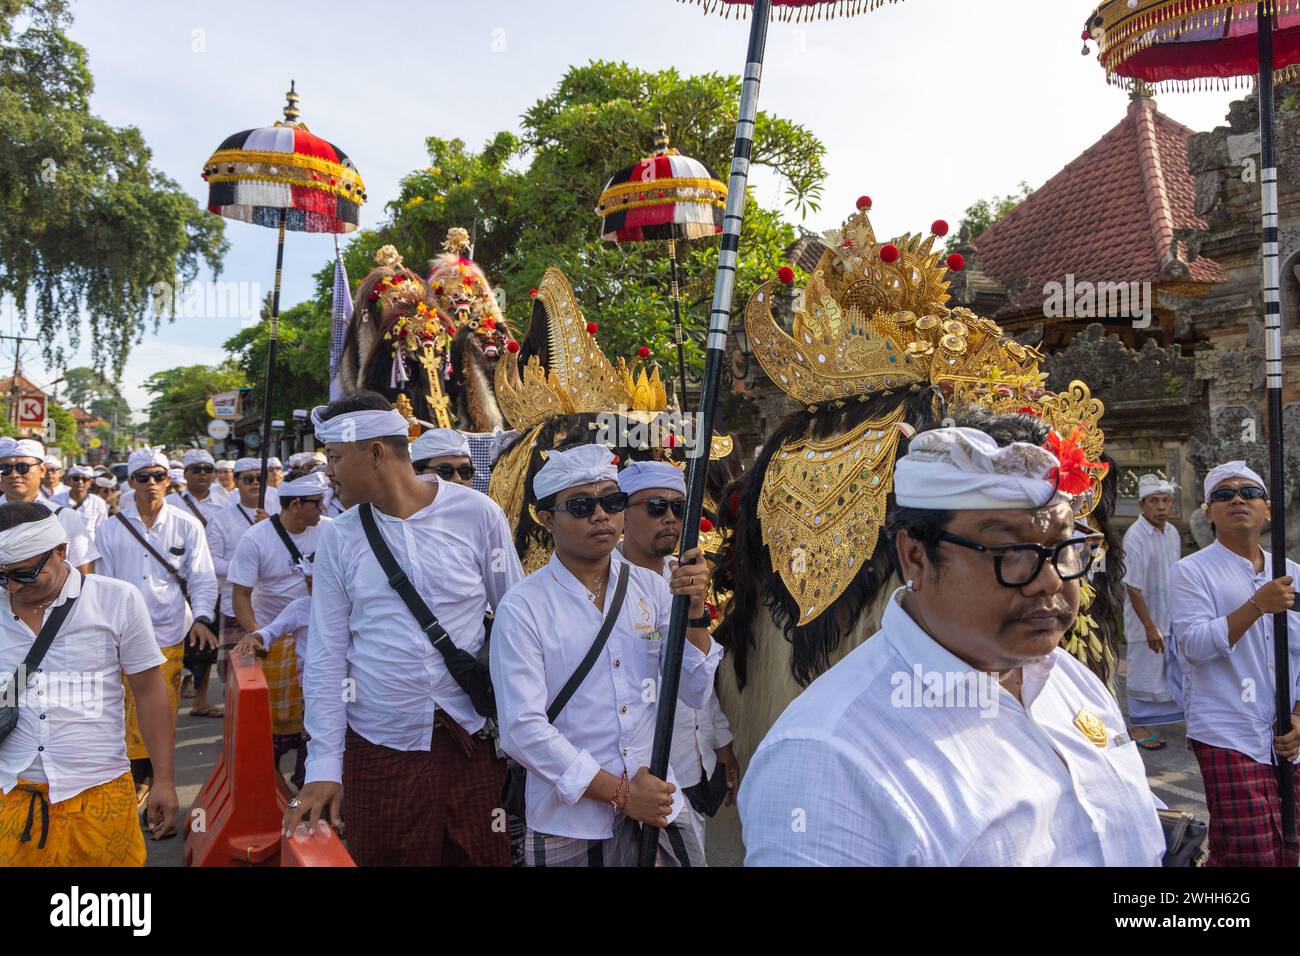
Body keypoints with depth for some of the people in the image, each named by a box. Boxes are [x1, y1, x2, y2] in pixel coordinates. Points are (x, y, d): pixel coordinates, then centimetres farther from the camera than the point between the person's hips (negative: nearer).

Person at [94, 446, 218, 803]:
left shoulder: (187, 525, 2)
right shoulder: (110, 529, 5)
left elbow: (203, 579, 2)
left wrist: (200, 617, -13)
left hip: (169, 636, 0)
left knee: (164, 712, 4)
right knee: (131, 713, 1)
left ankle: (156, 778, 21)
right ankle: (138, 777, 20)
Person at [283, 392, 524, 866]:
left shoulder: (477, 514, -5)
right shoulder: (337, 538, 1)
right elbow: (325, 658, 3)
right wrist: (324, 765, -1)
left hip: (473, 743, -1)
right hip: (379, 751, 1)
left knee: (485, 857, 9)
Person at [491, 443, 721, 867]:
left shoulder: (651, 587, 1)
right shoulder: (522, 609, -11)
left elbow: (695, 694, 1)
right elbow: (522, 730, -15)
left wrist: (694, 612, -13)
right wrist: (619, 793, -16)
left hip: (658, 810, 3)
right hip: (569, 826, -3)